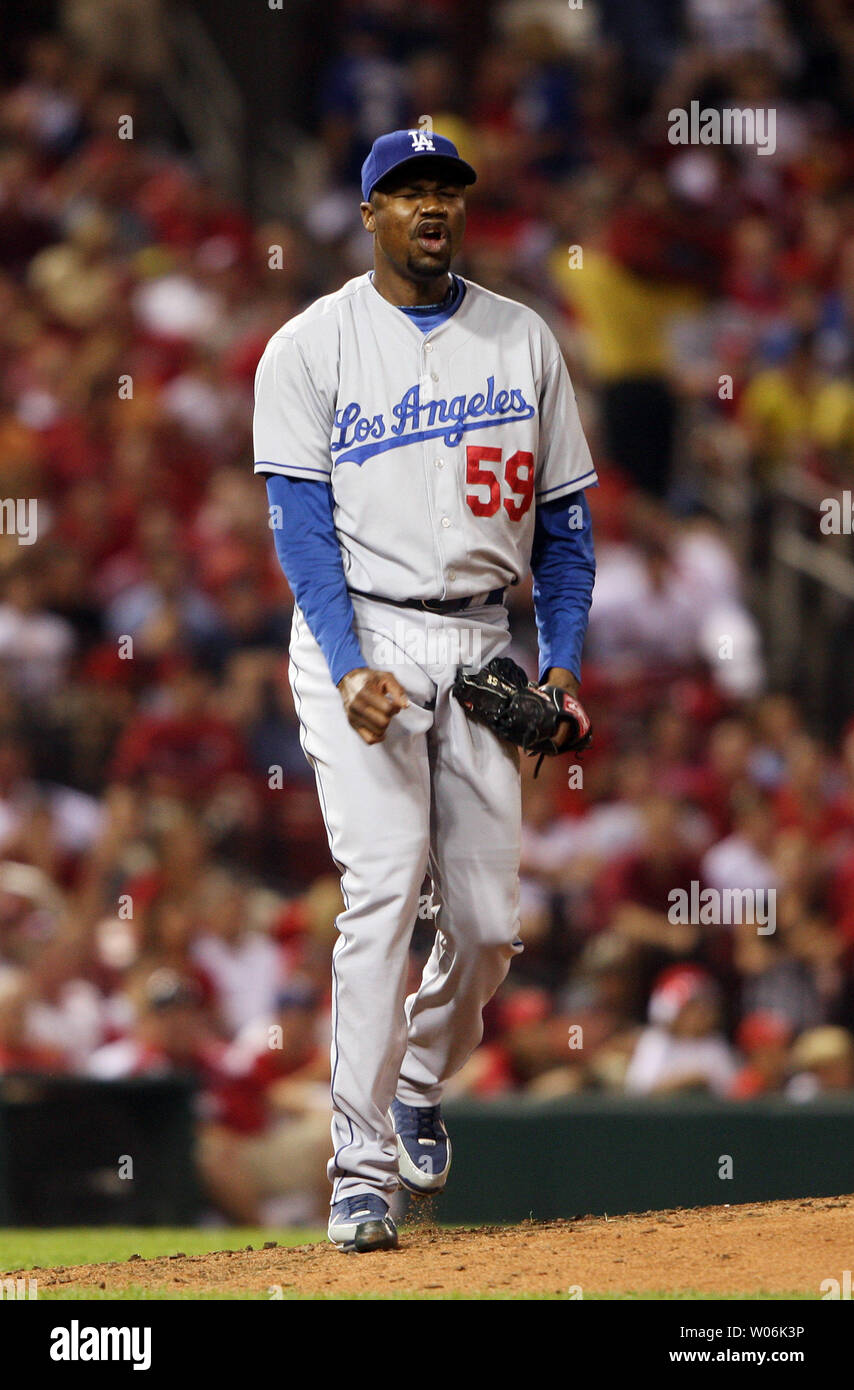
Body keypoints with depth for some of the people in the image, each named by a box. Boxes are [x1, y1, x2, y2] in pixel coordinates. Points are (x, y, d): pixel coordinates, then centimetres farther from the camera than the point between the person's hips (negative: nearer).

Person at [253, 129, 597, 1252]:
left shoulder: (523, 341, 10)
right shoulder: (311, 347, 0)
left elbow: (565, 515, 12)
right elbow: (303, 521, -6)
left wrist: (565, 664, 0)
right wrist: (348, 668, -18)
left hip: (485, 642, 4)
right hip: (362, 634, -3)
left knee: (489, 918, 0)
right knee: (383, 886, -17)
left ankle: (419, 1085, 31)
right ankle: (363, 1169, -16)